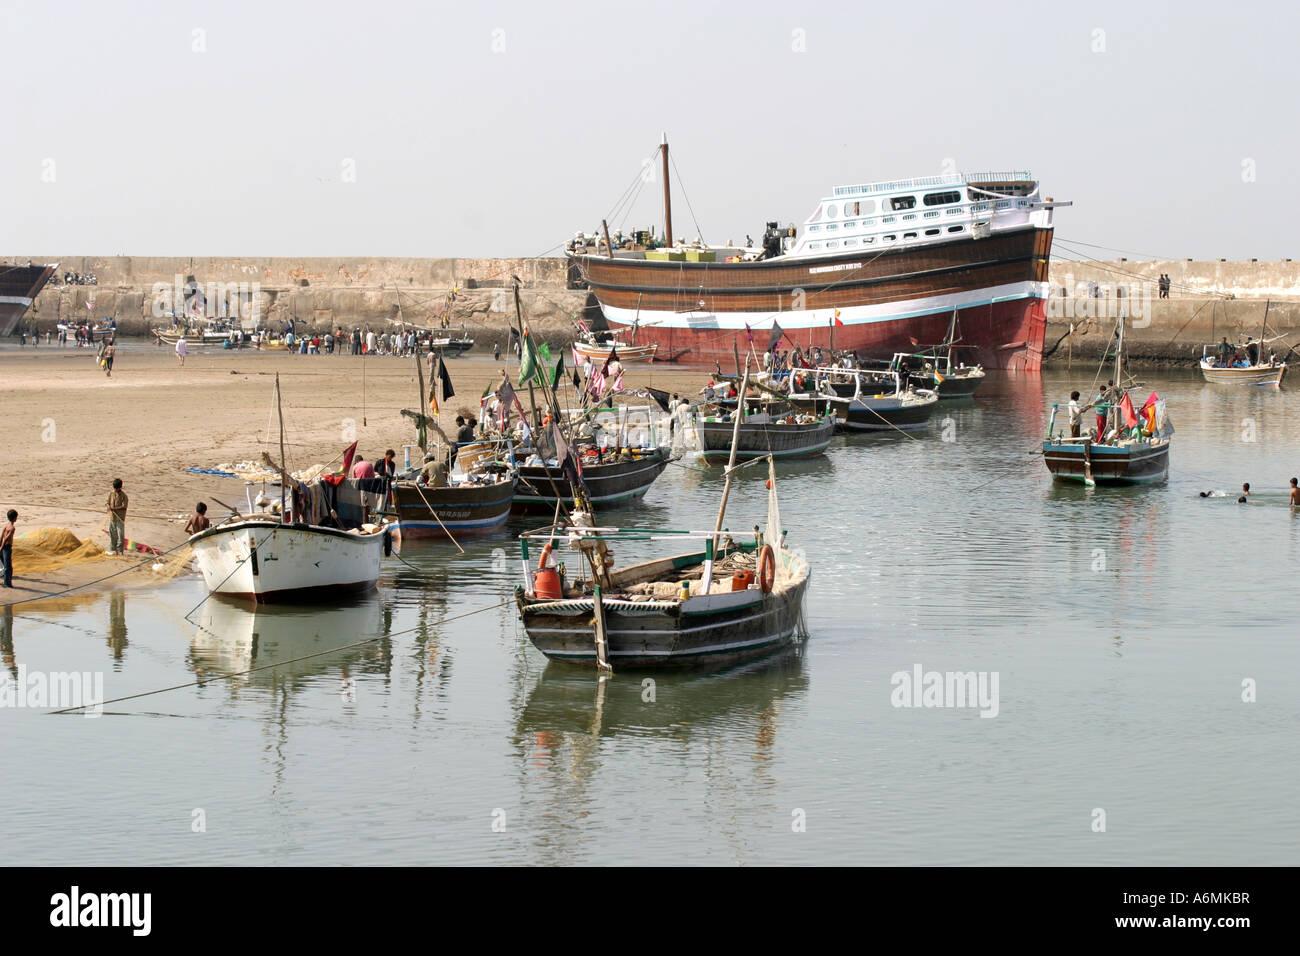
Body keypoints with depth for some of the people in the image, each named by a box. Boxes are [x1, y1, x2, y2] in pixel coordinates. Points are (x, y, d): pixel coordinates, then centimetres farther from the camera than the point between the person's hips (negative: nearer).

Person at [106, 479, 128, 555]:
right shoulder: (110, 494, 7)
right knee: (112, 534, 7)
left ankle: (120, 550, 2)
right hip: (112, 517, 4)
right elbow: (108, 503, 15)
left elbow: (124, 506, -14)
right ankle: (113, 549, 15)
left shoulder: (123, 495, -7)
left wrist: (115, 508, -22)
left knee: (120, 534, -3)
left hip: (120, 518, -4)